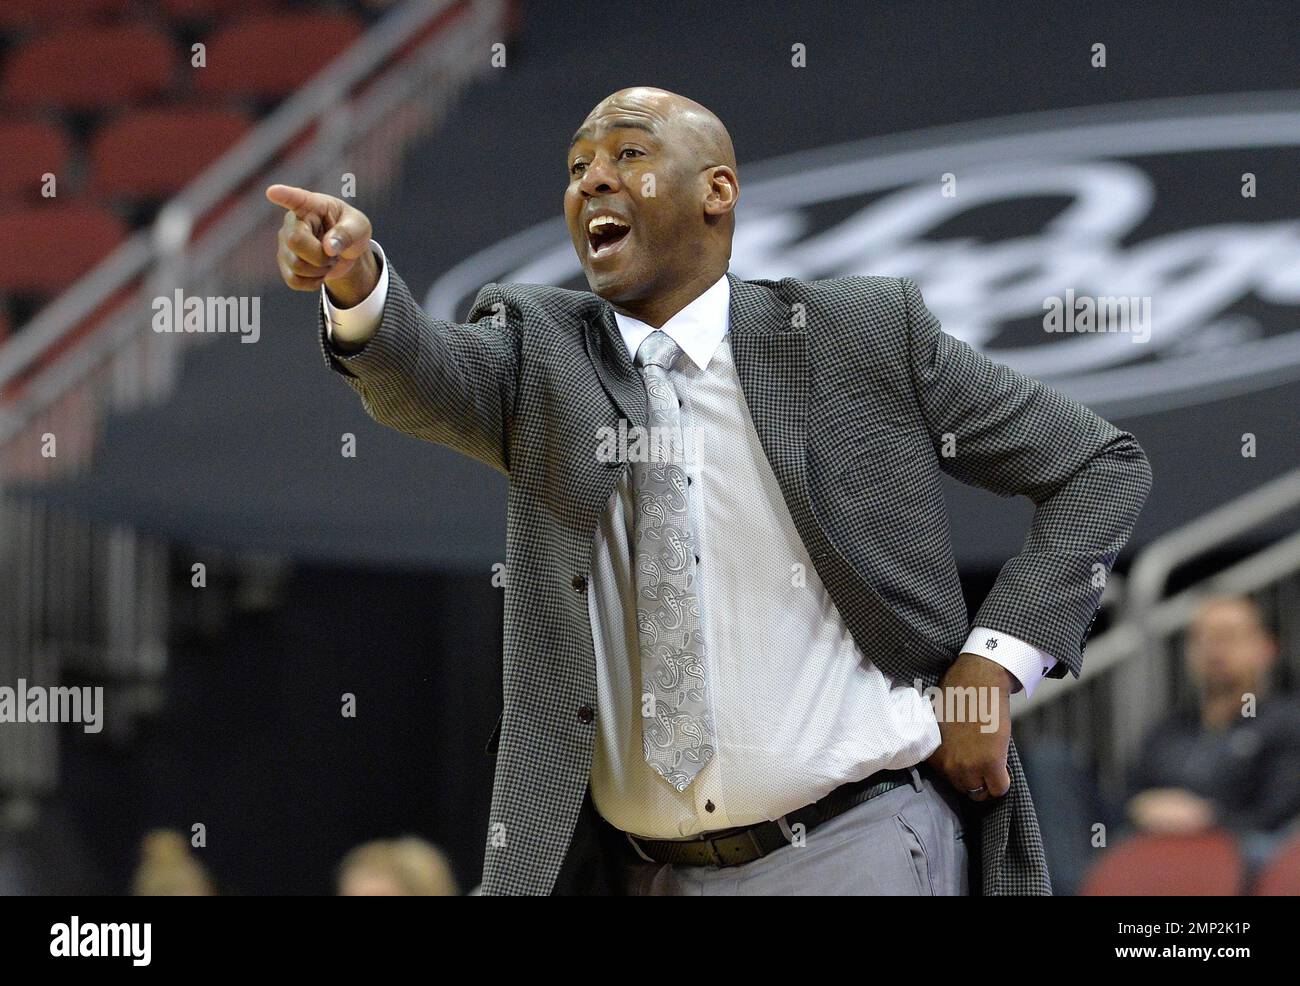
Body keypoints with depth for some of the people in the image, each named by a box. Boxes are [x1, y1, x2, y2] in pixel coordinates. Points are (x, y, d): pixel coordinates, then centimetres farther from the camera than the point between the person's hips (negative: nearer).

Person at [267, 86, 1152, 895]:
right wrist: (357, 282, -39)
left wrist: (992, 665, -7)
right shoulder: (539, 352, 5)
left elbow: (1103, 469, 3)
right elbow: (423, 378, -17)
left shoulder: (865, 335, -1)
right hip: (643, 869, 3)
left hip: (856, 853, -3)